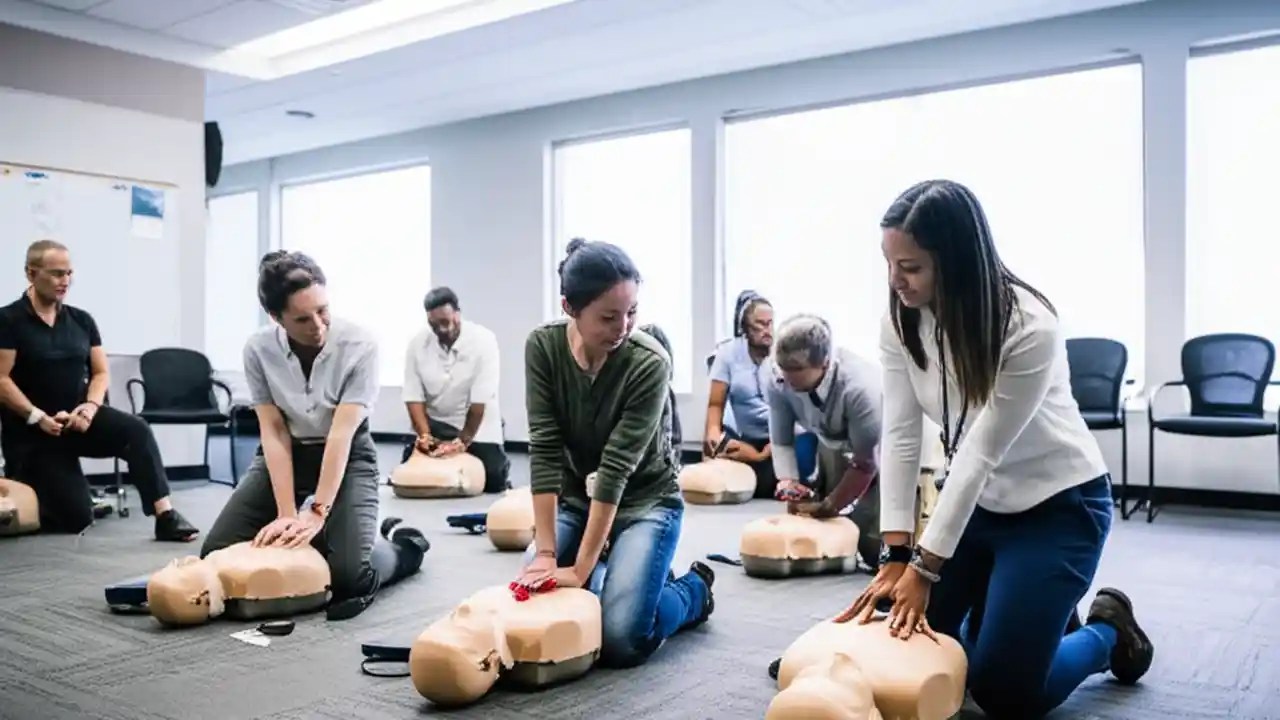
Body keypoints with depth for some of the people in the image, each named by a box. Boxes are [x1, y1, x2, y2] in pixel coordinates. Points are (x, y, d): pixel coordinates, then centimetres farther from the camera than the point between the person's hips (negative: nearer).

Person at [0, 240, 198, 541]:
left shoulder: (82, 320, 7)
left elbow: (101, 373, 7)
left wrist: (91, 406, -13)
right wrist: (38, 417, -21)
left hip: (79, 416, 4)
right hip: (32, 430, -4)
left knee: (136, 429, -29)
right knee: (76, 518, -8)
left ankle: (166, 515, -33)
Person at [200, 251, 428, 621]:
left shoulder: (359, 345, -23)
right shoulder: (258, 350, -15)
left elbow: (341, 434, -25)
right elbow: (274, 432, -15)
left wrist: (317, 512, -30)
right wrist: (287, 514, -23)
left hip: (348, 457, -3)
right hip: (285, 455, 3)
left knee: (348, 575, -20)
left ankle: (404, 545, 13)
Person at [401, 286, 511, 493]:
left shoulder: (483, 339, -19)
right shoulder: (417, 343, -9)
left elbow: (480, 400, -21)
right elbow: (414, 396, -10)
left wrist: (462, 442, -23)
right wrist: (425, 435, -23)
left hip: (477, 425, -3)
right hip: (435, 423, 3)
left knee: (493, 481, -16)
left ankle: (504, 464, 21)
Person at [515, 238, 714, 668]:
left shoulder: (650, 363, -26)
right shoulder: (543, 347, -16)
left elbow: (617, 467, -28)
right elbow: (545, 451, -19)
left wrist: (580, 569, -29)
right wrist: (545, 552, -24)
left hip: (644, 500, -4)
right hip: (576, 497, 4)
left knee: (620, 639, -17)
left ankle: (693, 590, 13)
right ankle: (612, 575, 18)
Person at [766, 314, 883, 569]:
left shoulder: (860, 388, -39)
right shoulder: (779, 384, -25)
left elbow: (866, 463, -28)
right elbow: (781, 443, -13)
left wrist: (828, 507, -23)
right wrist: (790, 484, -29)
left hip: (881, 455, -4)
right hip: (833, 447, 5)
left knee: (875, 549, -9)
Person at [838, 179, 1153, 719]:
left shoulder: (1029, 329, -29)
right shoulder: (901, 320, -12)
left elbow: (983, 451, -27)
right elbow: (900, 436, -14)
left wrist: (924, 566, -26)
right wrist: (896, 555, -19)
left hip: (1057, 505, -6)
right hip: (974, 500, 6)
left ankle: (1108, 633, 22)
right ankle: (1037, 613, 27)